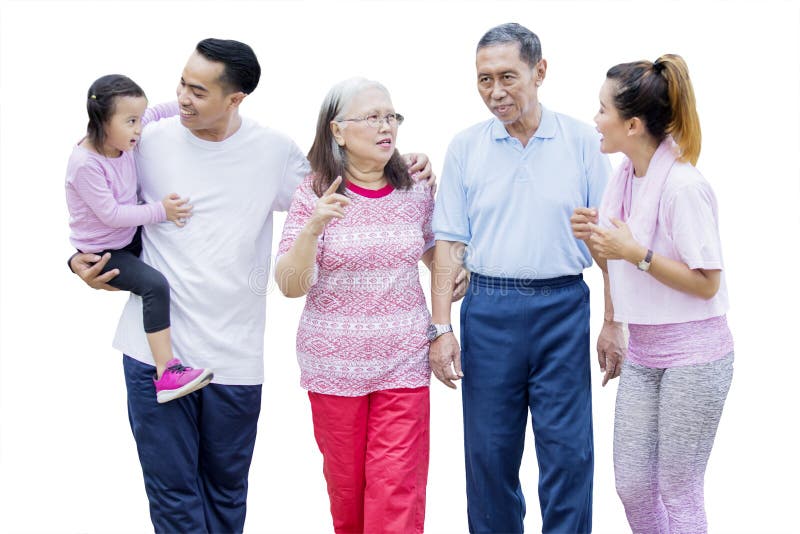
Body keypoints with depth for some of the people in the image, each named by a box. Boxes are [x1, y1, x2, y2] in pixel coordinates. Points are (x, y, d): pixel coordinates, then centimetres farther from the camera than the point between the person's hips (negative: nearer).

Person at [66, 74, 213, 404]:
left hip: (130, 235, 9)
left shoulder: (121, 136, -8)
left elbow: (156, 113, 7)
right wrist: (160, 211, -28)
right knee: (155, 285, -27)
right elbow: (110, 214, -28)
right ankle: (166, 373, -29)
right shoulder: (86, 164, -30)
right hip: (103, 252, -9)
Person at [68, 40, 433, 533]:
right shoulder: (148, 143, -1)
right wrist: (82, 259, -1)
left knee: (226, 490, 14)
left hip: (235, 357, 1)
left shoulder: (275, 151, 0)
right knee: (172, 492, 2)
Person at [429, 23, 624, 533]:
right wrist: (441, 328, -2)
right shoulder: (466, 147, 4)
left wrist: (613, 322, -1)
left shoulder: (581, 140, 1)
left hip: (563, 308, -1)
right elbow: (450, 241, 4)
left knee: (568, 451, 0)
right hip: (488, 310, 1)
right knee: (490, 452, 7)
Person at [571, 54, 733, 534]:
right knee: (632, 484, 12)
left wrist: (634, 253, -23)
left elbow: (706, 283, -19)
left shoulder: (683, 186, -20)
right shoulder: (624, 178, 5)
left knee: (678, 493, 4)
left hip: (692, 355, -8)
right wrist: (593, 237, -4)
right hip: (642, 353, 8)